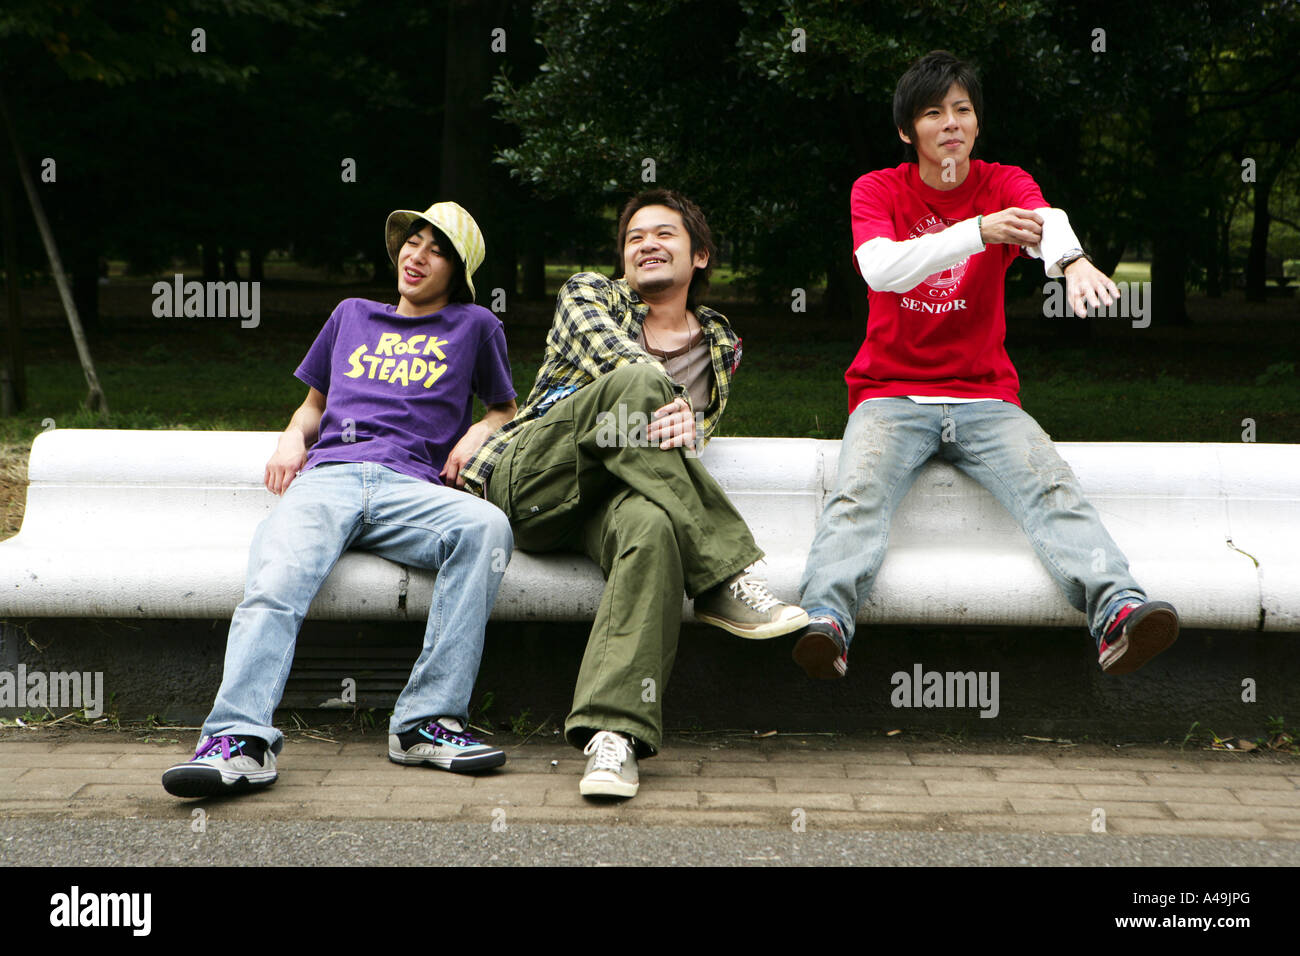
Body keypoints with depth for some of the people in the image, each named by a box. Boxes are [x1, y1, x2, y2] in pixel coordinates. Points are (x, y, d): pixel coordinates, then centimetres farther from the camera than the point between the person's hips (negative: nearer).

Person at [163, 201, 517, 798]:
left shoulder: (474, 325, 25)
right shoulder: (353, 315, 32)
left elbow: (507, 408, 32)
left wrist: (477, 434, 10)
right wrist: (292, 438, 15)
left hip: (411, 485, -1)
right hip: (327, 476, 2)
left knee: (486, 526, -36)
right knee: (276, 578, -33)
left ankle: (426, 722, -37)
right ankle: (241, 739, -49)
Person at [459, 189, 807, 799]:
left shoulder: (720, 347, 26)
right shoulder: (586, 293, 19)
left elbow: (692, 433, 12)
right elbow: (612, 355, -4)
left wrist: (683, 425, -14)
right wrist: (663, 396, -25)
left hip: (611, 494, 1)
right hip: (531, 480, -1)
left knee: (652, 526, -39)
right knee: (638, 381, -31)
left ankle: (613, 732, -49)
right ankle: (722, 582, -34)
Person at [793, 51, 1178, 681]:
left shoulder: (1004, 185, 7)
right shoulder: (876, 190, 3)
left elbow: (1047, 219, -18)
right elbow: (881, 269, -18)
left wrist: (1073, 260, -44)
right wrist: (978, 231, -34)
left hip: (984, 398, 1)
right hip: (890, 397, -1)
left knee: (1051, 486, -26)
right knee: (859, 494, -30)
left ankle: (1117, 611, -43)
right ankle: (825, 622, -47)